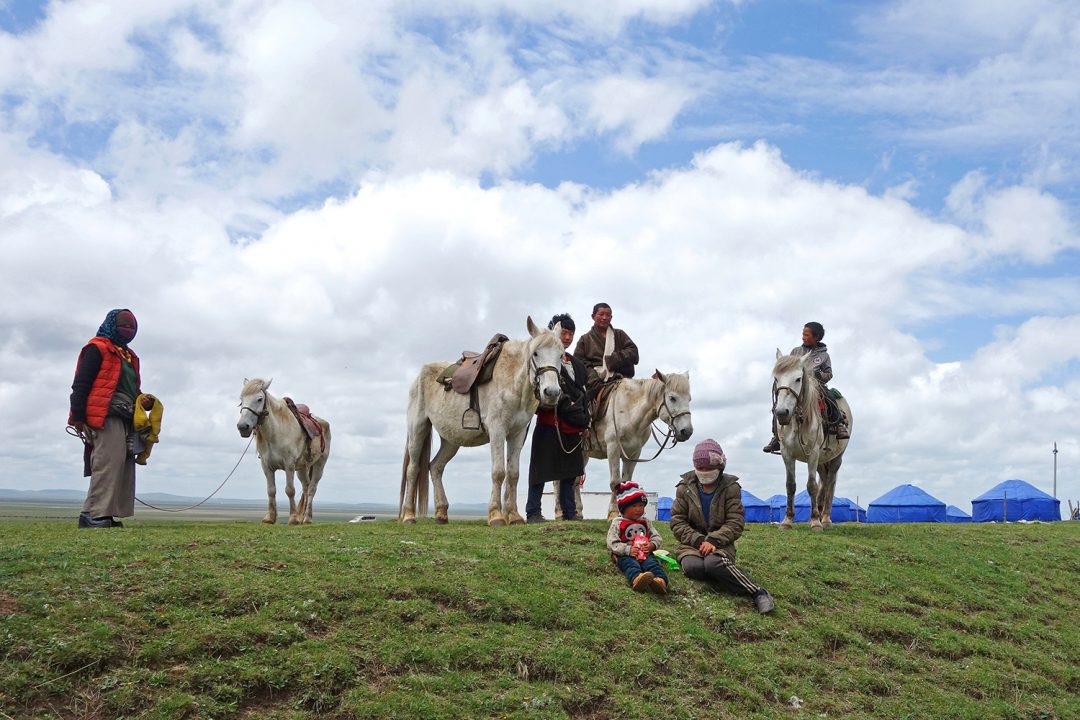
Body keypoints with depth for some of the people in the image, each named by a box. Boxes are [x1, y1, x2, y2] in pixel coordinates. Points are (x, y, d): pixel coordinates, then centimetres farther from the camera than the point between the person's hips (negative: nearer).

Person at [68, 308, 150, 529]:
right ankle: (94, 513, -15)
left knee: (125, 465, 6)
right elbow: (81, 384, -8)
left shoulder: (129, 357, 25)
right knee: (110, 461, -17)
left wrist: (144, 402, 8)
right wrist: (78, 416, -15)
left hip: (126, 419, 9)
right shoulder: (97, 349, 0)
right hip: (106, 416, -9)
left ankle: (107, 514, 9)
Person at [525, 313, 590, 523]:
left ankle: (570, 511, 18)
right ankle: (533, 512, 2)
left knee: (570, 470, 11)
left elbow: (584, 394, 21)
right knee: (541, 468, -3)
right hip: (549, 422, -7)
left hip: (572, 427, 7)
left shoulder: (577, 364, 19)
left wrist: (584, 424, 15)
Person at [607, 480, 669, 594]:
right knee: (631, 564, -36)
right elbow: (612, 543, -4)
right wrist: (628, 550, -19)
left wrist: (651, 545, -10)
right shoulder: (618, 523, 5)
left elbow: (656, 537, 16)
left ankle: (661, 580, -62)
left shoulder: (646, 522, 19)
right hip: (625, 555, -4)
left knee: (652, 562, -29)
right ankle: (637, 579, -73)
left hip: (645, 554, 4)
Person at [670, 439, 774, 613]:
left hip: (720, 543, -2)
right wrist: (699, 540, -19)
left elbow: (735, 524, -7)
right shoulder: (684, 488, 3)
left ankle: (759, 593, -28)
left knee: (714, 563, -37)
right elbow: (677, 522, -2)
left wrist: (713, 540, -23)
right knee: (692, 566, -33)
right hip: (692, 542, 2)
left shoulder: (731, 488, -1)